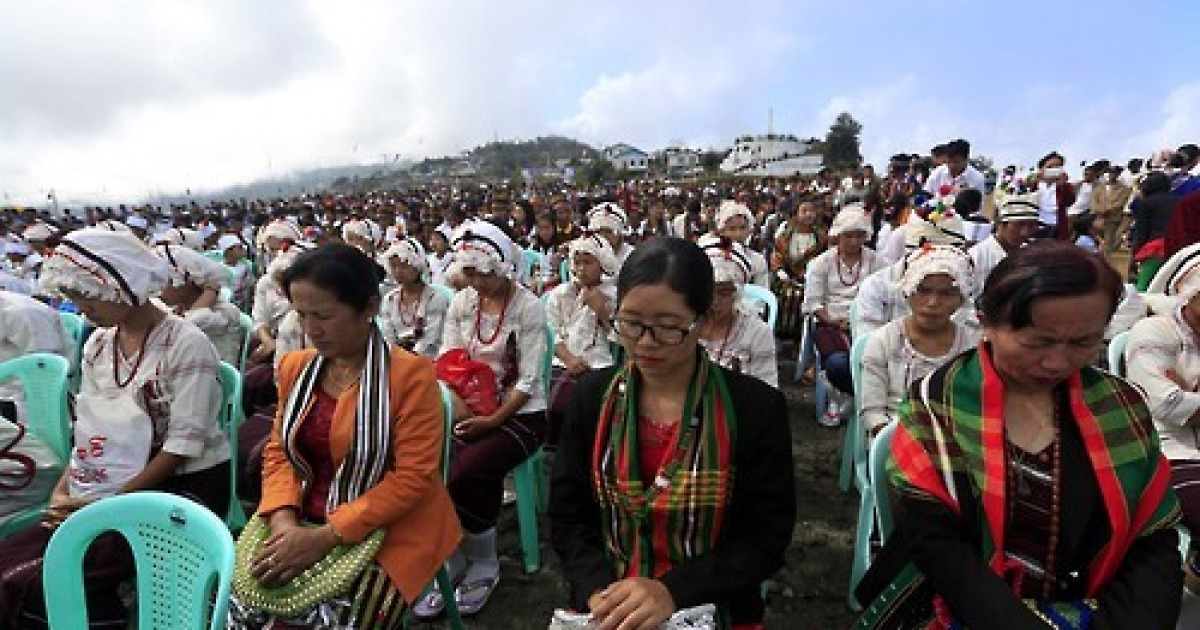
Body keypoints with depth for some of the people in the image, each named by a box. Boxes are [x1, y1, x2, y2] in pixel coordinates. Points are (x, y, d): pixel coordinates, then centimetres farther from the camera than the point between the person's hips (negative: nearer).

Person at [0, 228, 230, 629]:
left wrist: (109, 501, -17)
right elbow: (91, 429, 12)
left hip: (183, 489, -7)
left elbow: (183, 445, -17)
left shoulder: (186, 344, -14)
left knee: (33, 584, -20)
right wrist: (63, 490, -2)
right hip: (104, 493, 7)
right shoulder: (97, 343, 10)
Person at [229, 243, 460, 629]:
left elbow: (413, 477, -17)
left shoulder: (411, 374, -14)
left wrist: (325, 536, -21)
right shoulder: (296, 367, 6)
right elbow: (278, 451, 9)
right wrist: (284, 520, -9)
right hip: (304, 525, 5)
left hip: (387, 532, -5)